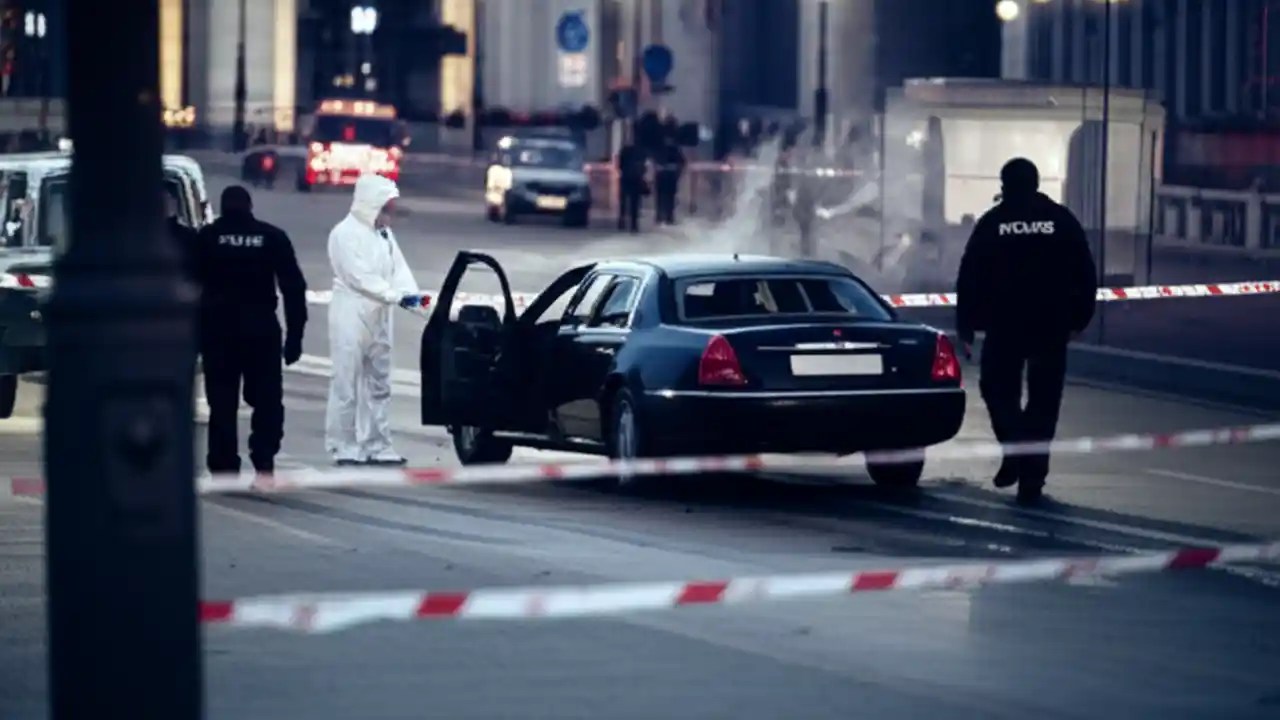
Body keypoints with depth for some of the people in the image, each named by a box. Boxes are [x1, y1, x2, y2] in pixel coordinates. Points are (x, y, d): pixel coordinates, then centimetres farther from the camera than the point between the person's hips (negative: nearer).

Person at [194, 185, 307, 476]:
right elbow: (293, 287, 0)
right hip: (261, 329, 0)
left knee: (222, 403, 4)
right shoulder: (272, 238, 3)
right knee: (267, 401, 8)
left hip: (218, 330, 0)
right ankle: (264, 462, -3)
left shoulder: (207, 238, 1)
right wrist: (294, 335, 3)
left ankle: (224, 467, -1)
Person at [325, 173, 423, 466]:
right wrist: (397, 296, -23)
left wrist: (412, 293, -11)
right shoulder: (345, 233, -12)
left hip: (378, 318, 8)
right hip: (351, 318, -8)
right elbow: (359, 276, -20)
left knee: (379, 385, 11)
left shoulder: (384, 233, 14)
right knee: (347, 385, -6)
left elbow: (398, 267, 9)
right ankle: (344, 447, -2)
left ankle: (377, 446, 16)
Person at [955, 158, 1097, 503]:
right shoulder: (1062, 221, 3)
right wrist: (1079, 318, 13)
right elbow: (1085, 274, 4)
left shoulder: (991, 224, -1)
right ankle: (1032, 475, 4)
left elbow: (970, 279, -1)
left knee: (998, 388, 14)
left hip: (1004, 324, -1)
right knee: (1043, 400, 7)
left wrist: (965, 326, 4)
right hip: (1052, 325, 1)